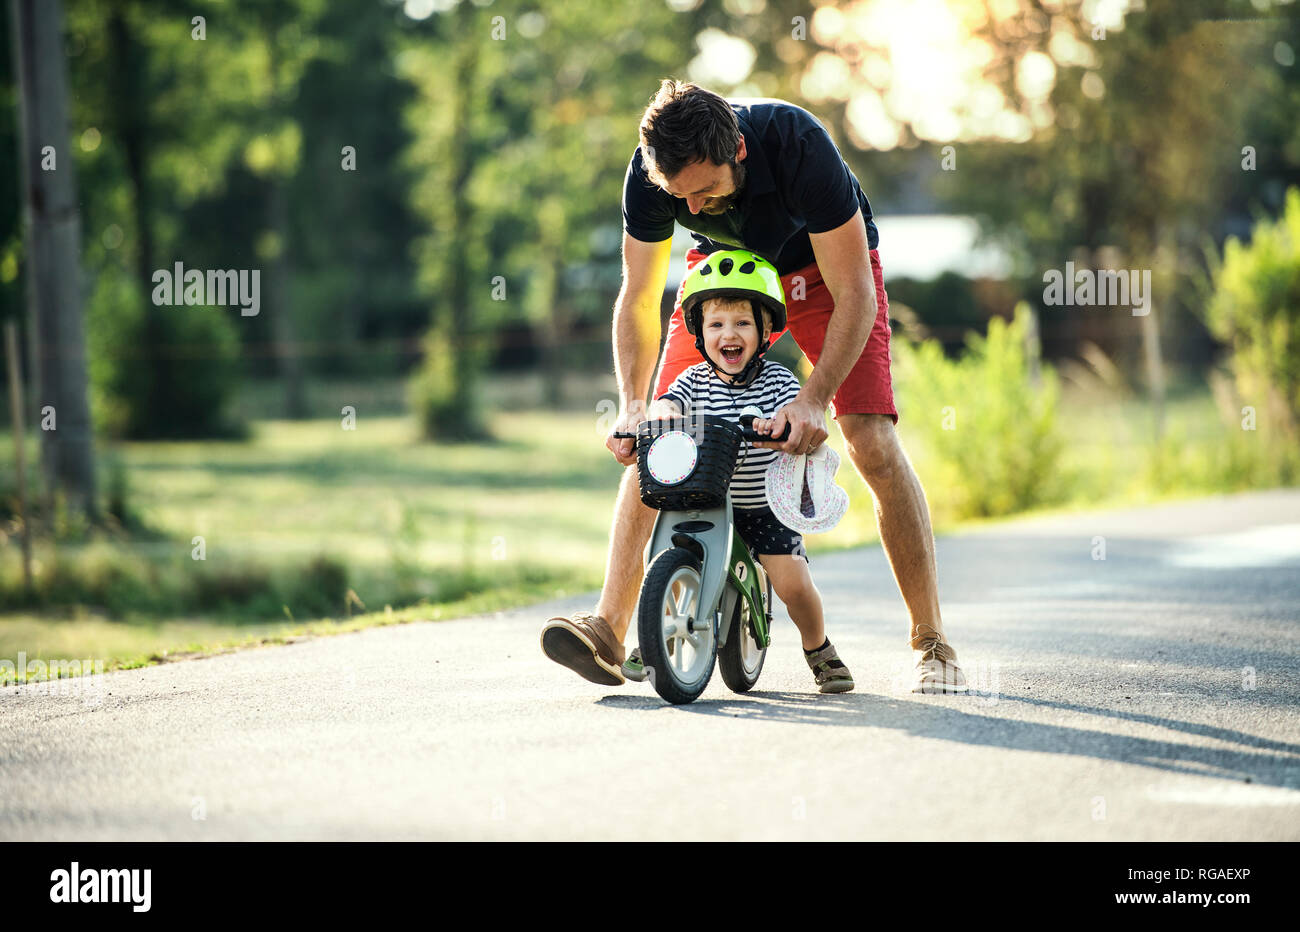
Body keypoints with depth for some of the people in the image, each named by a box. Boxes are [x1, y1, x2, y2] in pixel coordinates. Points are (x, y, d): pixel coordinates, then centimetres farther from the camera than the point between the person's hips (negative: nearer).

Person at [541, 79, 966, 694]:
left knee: (871, 440, -18)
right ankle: (609, 628, -12)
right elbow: (638, 299, -13)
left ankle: (930, 642, -9)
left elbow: (854, 296, -32)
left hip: (824, 263, -3)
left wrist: (813, 399, -42)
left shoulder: (798, 146, -39)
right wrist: (631, 407, -26)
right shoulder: (650, 172, -28)